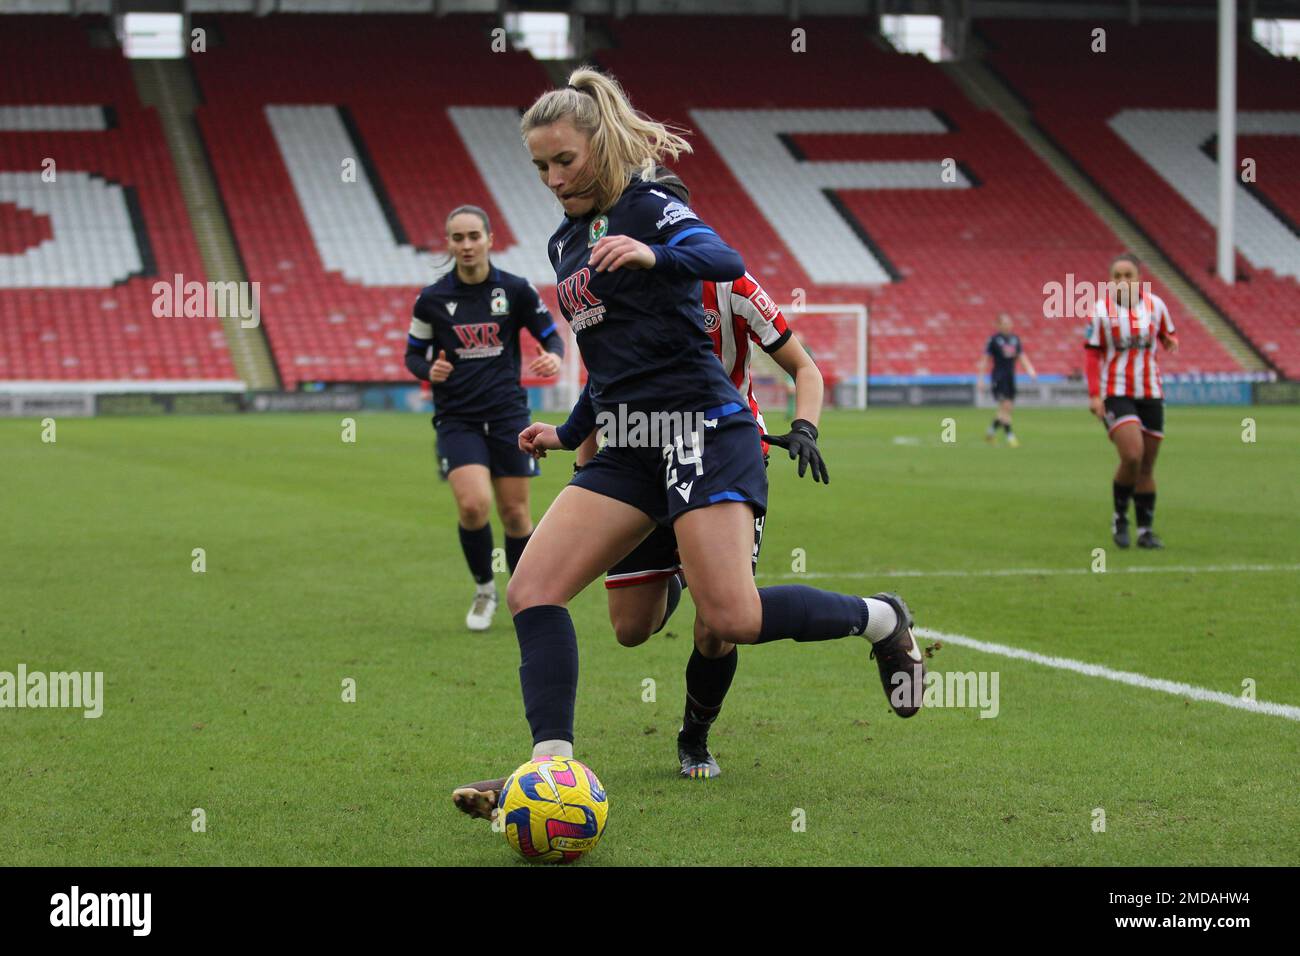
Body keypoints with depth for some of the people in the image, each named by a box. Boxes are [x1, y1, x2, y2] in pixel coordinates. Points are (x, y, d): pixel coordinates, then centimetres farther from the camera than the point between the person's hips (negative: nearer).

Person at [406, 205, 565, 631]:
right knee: (473, 505, -18)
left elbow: (551, 336, 7)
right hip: (456, 419, -1)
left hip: (508, 416, 1)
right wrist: (429, 370, -13)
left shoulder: (516, 290, -1)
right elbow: (413, 355, 10)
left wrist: (554, 357, -16)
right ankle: (484, 590, 7)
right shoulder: (431, 299, -1)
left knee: (515, 513, 2)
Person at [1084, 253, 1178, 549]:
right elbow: (1091, 354, -2)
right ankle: (1120, 518, 0)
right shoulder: (1101, 310, -6)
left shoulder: (1155, 305, 1)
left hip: (1150, 394, 4)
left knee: (1147, 466, 6)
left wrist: (1171, 342, -9)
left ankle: (1146, 530, 17)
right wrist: (1094, 395, -10)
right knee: (1132, 456, -21)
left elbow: (1168, 335, 16)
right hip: (1115, 394, -3)